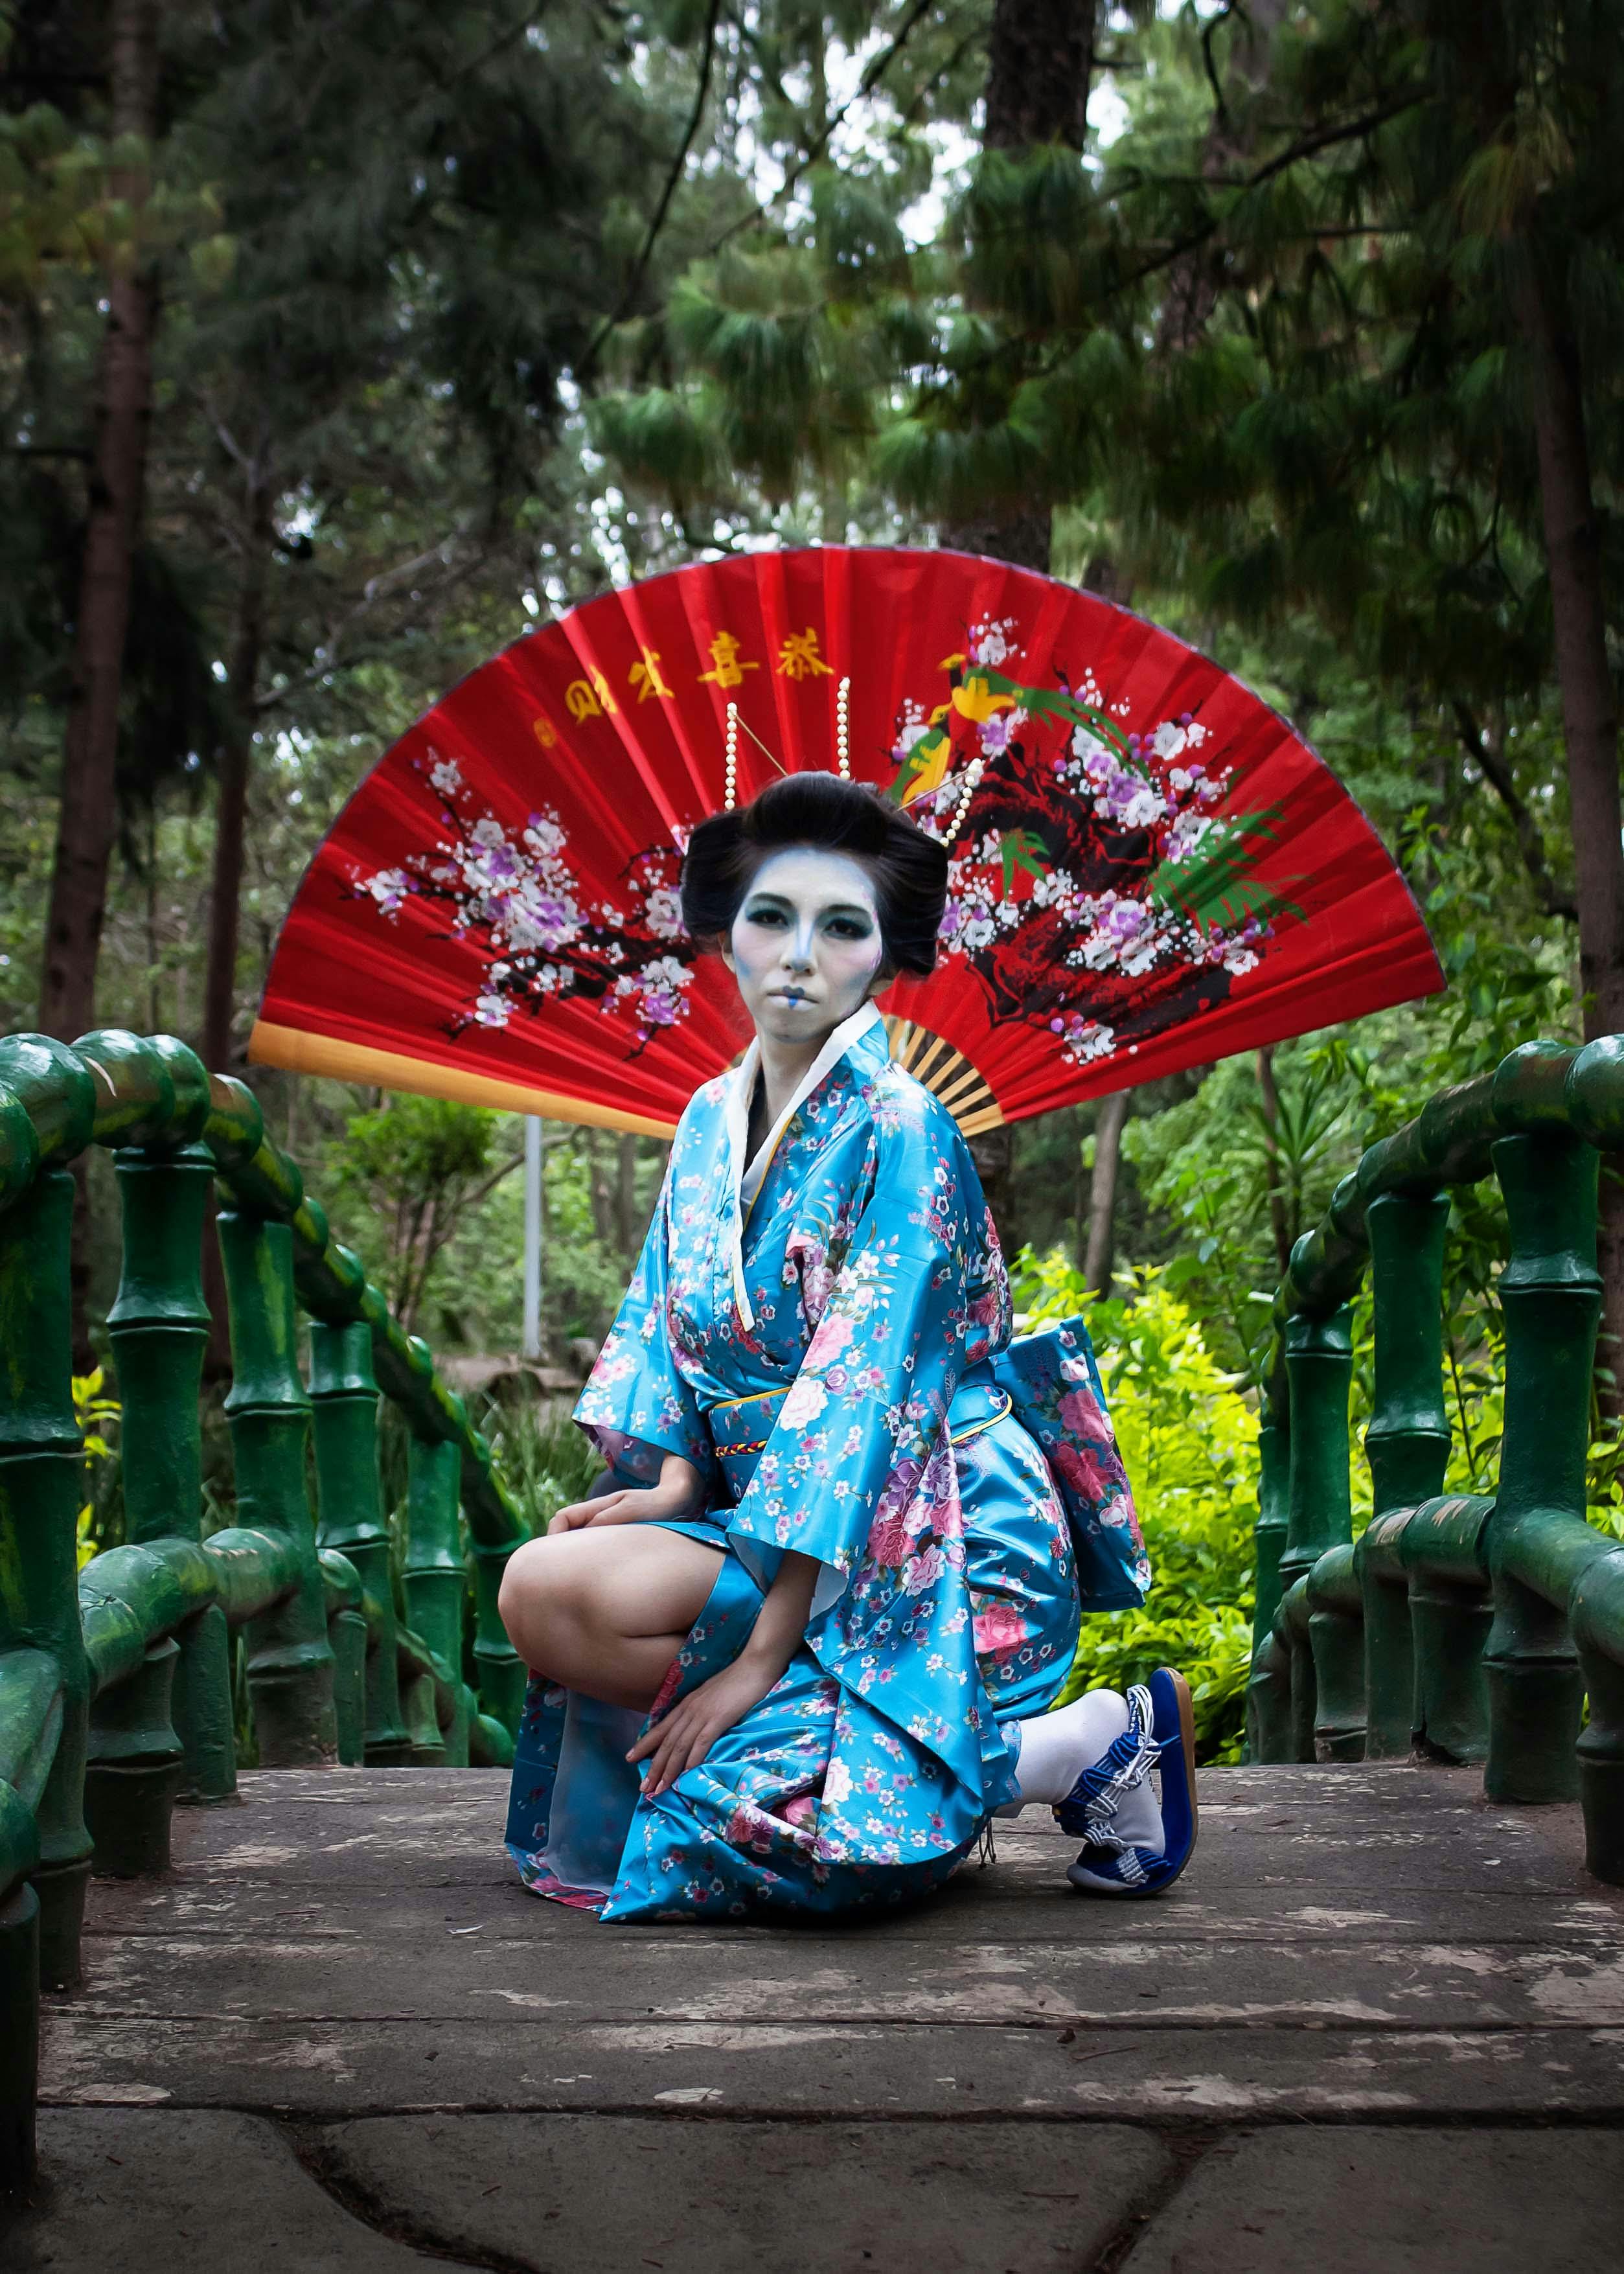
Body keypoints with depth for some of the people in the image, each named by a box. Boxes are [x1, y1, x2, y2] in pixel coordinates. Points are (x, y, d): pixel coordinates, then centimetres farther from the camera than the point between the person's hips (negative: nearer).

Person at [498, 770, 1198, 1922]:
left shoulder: (899, 1134, -15)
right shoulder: (711, 1123, 9)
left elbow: (860, 1399, -20)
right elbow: (664, 1330, 14)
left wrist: (764, 1656, -23)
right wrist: (675, 1479, -6)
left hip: (931, 1550, -7)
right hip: (769, 1518, 7)